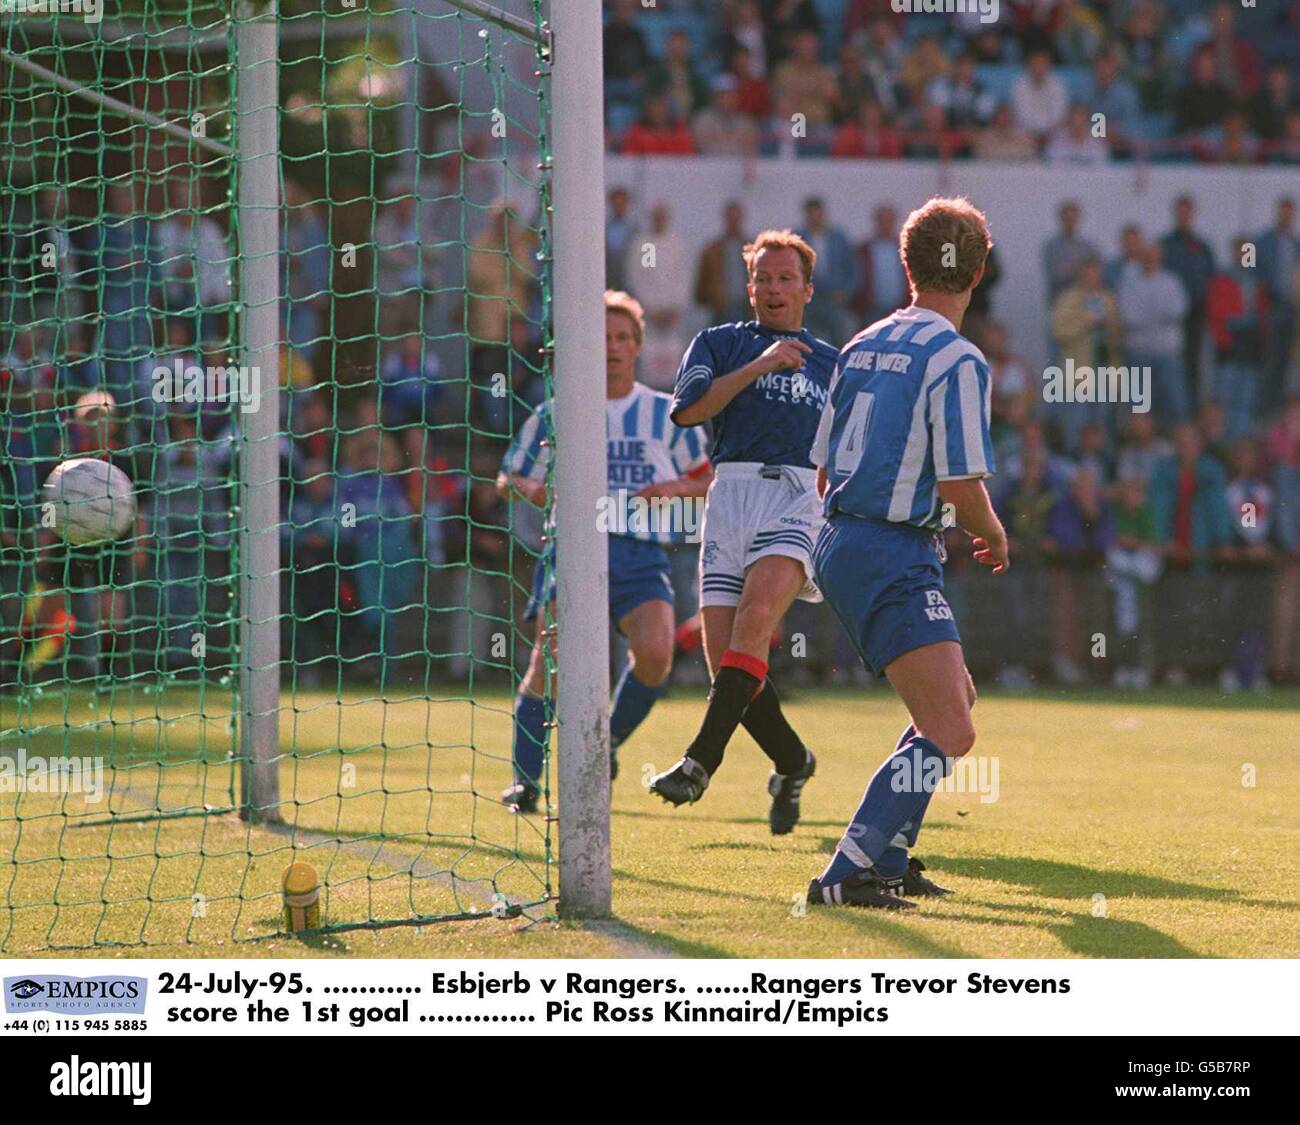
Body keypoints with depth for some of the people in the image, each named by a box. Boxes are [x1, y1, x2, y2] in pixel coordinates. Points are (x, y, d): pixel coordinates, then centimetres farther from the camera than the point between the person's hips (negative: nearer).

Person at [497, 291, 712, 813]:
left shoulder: (666, 414, 13)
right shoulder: (555, 413, 12)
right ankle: (525, 780, -6)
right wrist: (538, 492, -6)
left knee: (655, 653, -22)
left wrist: (675, 488, -3)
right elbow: (508, 480, 17)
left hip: (642, 554, 1)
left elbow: (704, 478, 19)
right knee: (549, 659, -17)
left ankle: (610, 741, 5)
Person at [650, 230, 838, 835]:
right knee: (724, 658, -6)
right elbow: (687, 410, -3)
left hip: (801, 497, -1)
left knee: (755, 619, -28)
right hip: (731, 493, 1)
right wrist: (759, 365, -9)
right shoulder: (719, 343, 16)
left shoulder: (832, 363, 20)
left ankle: (700, 762, -33)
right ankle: (792, 762, 18)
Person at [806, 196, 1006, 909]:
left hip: (839, 544, 9)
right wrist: (994, 537, 4)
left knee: (956, 697, 22)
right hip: (895, 559, -9)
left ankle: (887, 859, 23)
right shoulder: (954, 359, -12)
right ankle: (845, 876, -20)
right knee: (948, 734, -13)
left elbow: (823, 475, 17)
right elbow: (961, 487, -16)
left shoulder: (864, 346, 13)